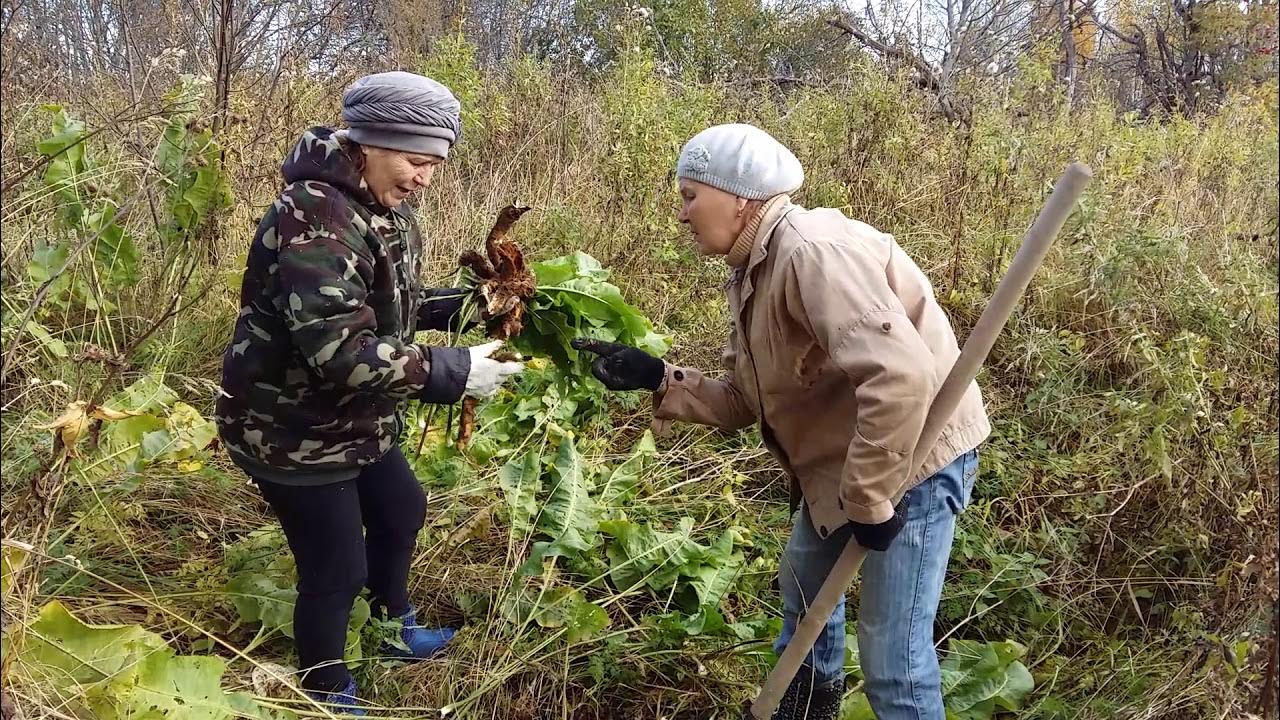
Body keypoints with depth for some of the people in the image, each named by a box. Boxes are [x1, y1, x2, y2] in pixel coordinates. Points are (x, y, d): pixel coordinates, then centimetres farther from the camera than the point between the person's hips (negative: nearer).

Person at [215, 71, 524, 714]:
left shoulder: (381, 208, 2)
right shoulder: (316, 219, -30)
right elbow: (341, 353, -37)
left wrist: (460, 307, -4)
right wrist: (454, 371, -34)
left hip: (354, 418, 10)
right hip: (294, 427, -10)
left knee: (401, 511, 26)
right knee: (336, 571, 3)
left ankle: (394, 629, 52)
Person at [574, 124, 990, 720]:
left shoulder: (812, 252, -28)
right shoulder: (750, 274, 4)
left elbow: (901, 376, -39)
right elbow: (743, 402, 4)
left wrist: (868, 500, -30)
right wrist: (656, 379, -8)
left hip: (916, 453, -10)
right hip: (843, 457, 11)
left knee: (891, 654, -6)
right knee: (803, 585, 28)